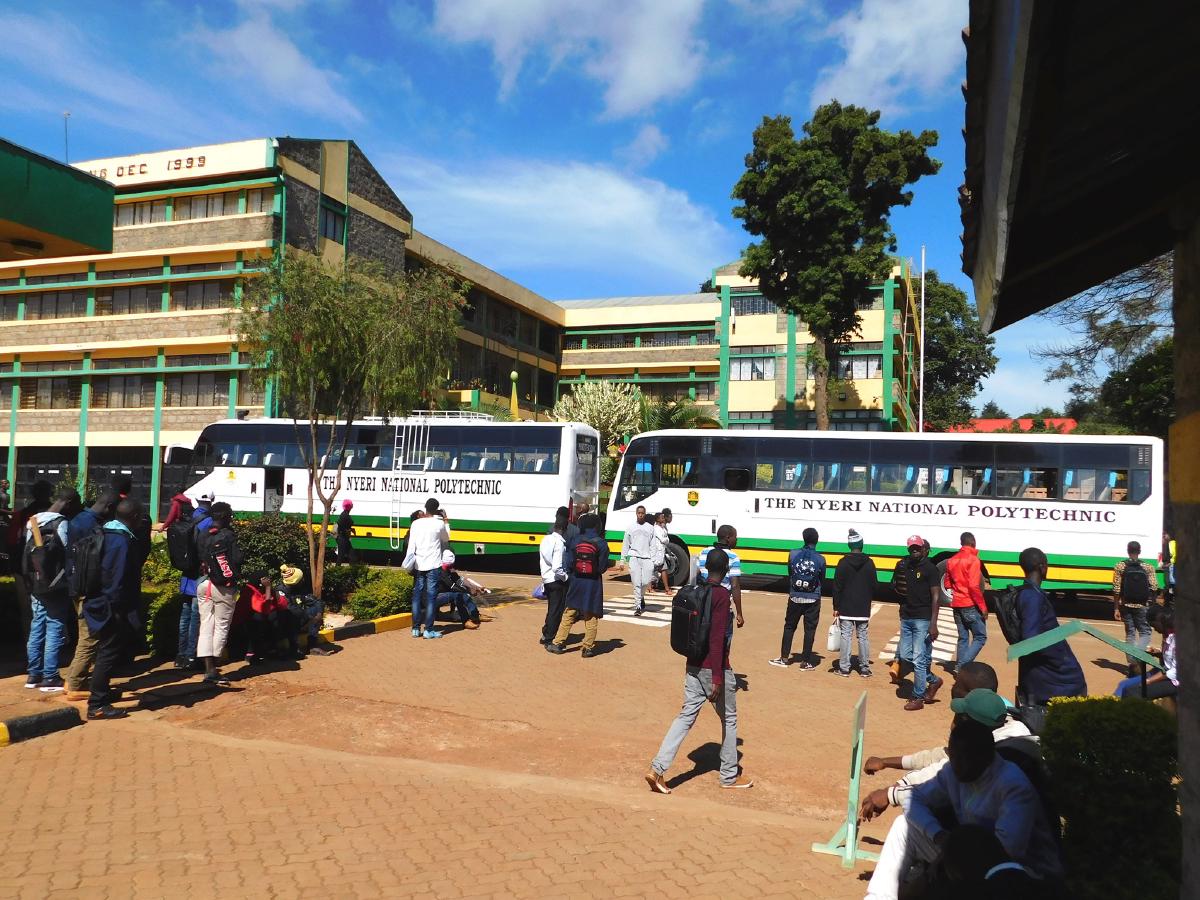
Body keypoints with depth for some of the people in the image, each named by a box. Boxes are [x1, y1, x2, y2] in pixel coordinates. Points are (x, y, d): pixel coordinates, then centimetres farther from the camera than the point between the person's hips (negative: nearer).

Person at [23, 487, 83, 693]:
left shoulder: (32, 521, 9)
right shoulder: (61, 523, -14)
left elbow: (27, 555, 12)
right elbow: (67, 557, -13)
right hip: (55, 588, -7)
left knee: (36, 629, 13)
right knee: (55, 631, -1)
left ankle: (34, 674, 21)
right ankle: (50, 678, 2)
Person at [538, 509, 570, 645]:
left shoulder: (546, 539, 6)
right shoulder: (559, 543, -20)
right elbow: (557, 567, -25)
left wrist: (545, 575, 18)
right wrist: (566, 578, -11)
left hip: (547, 580, 8)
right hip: (557, 581, -8)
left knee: (552, 609, 20)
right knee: (557, 611, 3)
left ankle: (545, 635, 28)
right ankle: (549, 639, 9)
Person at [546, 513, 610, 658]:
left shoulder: (575, 541, -4)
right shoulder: (601, 543, -9)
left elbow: (568, 563, -2)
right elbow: (603, 566, -6)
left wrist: (570, 577, 12)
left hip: (576, 582, 2)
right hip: (593, 584, -2)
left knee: (569, 614, 12)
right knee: (591, 617, 6)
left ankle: (558, 643, 14)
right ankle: (588, 648, 9)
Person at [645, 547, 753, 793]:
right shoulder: (721, 594, -17)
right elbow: (717, 638, -22)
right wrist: (717, 679, -22)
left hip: (693, 666, 7)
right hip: (714, 668, -7)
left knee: (687, 715, 8)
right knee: (729, 719, 12)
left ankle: (657, 769, -2)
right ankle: (729, 776, 24)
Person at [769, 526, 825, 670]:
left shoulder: (793, 554, -6)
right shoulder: (820, 559, -8)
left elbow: (789, 574, 4)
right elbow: (822, 580, 5)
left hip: (795, 597, 1)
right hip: (813, 600, -1)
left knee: (789, 627, 14)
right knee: (810, 629, 7)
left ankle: (784, 658, 19)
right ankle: (806, 662, 10)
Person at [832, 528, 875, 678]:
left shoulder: (843, 562, -7)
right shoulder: (869, 563, -3)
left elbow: (837, 586, -6)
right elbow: (874, 585, 4)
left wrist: (836, 607, 0)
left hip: (846, 608, -2)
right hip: (864, 609, 2)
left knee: (846, 636, 2)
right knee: (863, 637, 8)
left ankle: (844, 668, 4)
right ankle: (865, 668, 13)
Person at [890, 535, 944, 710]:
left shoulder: (930, 568, -9)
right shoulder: (904, 566, 8)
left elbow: (935, 596, -12)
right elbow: (897, 588, 22)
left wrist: (933, 624, -17)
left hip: (922, 619, -6)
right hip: (906, 617, 6)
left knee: (918, 659, -4)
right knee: (905, 656, 10)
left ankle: (918, 698, 7)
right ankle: (933, 680, 30)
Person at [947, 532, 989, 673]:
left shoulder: (951, 560, 9)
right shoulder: (973, 559, -13)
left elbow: (948, 584, 14)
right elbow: (974, 586, -19)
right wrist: (983, 607, -14)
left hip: (956, 605, 7)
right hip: (971, 605, -7)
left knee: (963, 638, 15)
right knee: (980, 637, 1)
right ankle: (962, 666, -12)